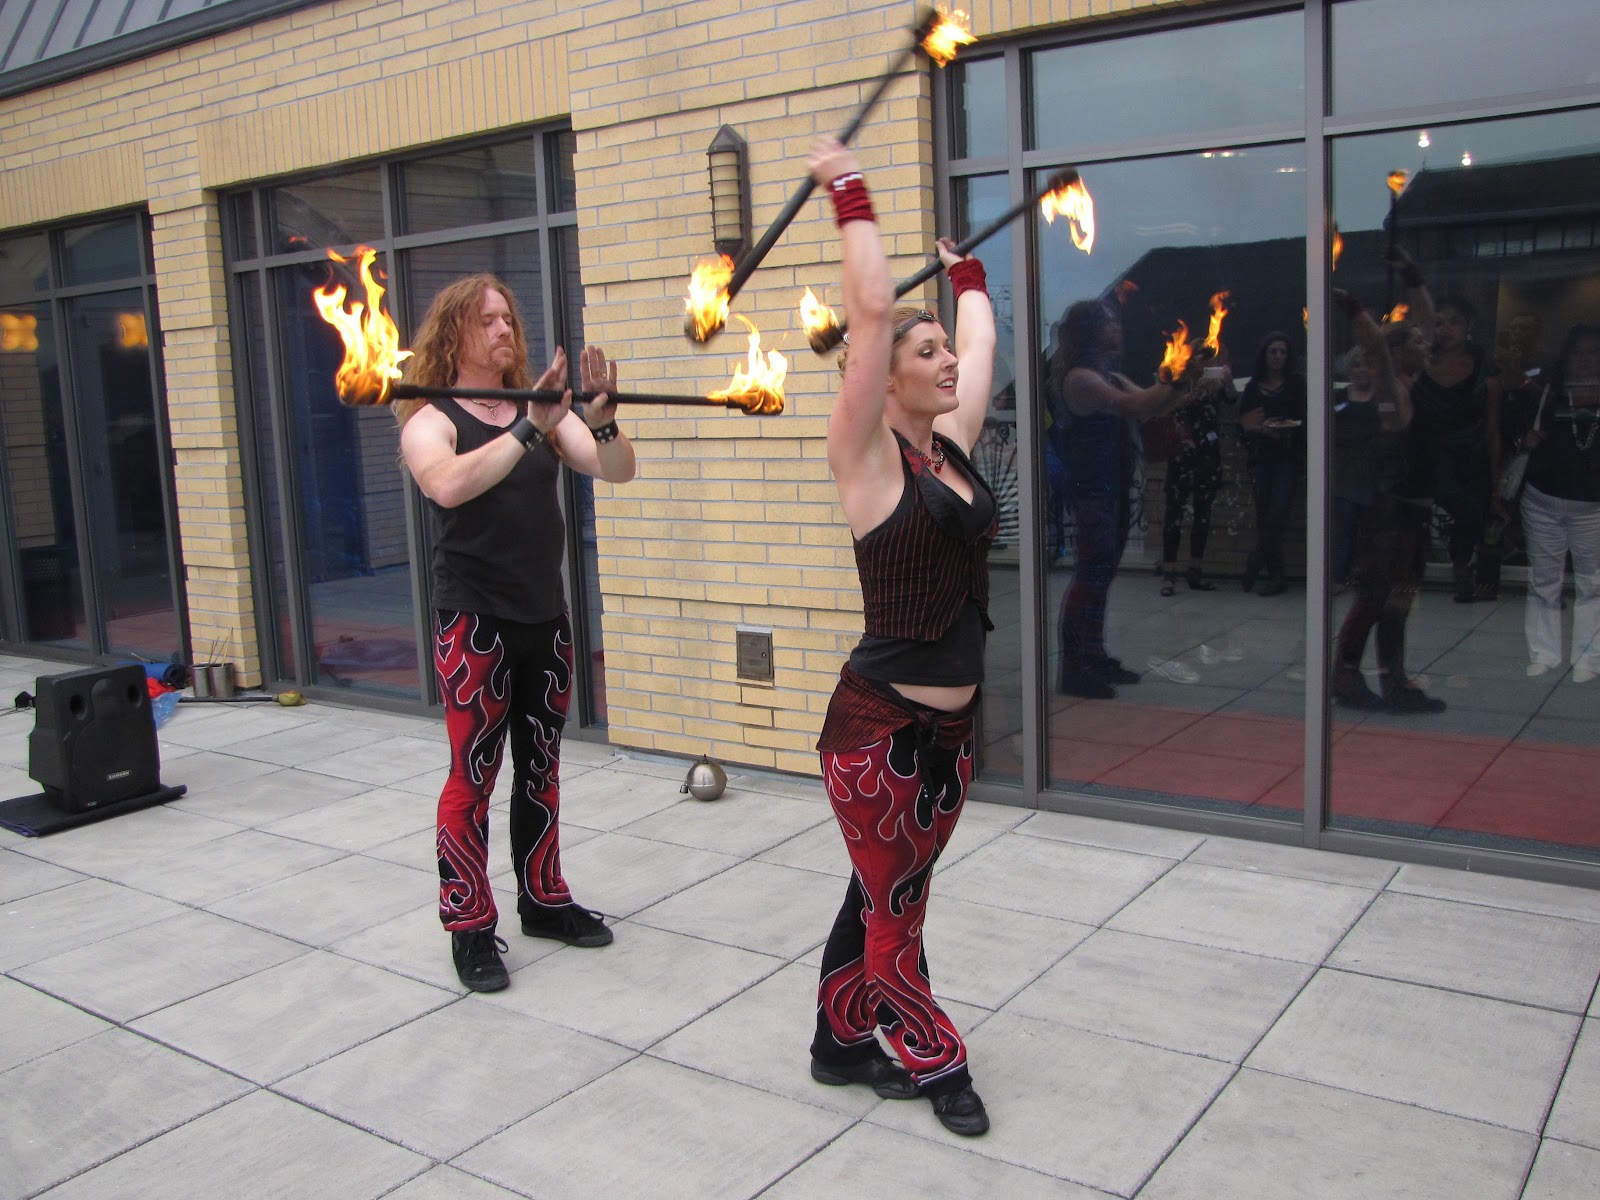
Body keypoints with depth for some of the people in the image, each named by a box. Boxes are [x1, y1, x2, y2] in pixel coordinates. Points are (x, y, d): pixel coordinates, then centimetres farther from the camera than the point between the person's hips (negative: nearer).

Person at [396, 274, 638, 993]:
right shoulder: (430, 421, -5)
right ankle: (470, 927, 9)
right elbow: (449, 484, -28)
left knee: (541, 766, 14)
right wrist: (532, 428, -32)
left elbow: (615, 471, -4)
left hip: (546, 617, 5)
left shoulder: (541, 408, 7)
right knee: (474, 774, -1)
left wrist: (602, 413, -22)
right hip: (474, 622, -5)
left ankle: (543, 899, 27)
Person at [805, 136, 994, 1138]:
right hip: (879, 728, -7)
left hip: (952, 724, 7)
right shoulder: (868, 454, -11)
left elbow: (982, 344, 21)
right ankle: (935, 1063, 28)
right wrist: (851, 197, -14)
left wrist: (966, 273, 35)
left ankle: (843, 1043, 35)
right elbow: (872, 312, -19)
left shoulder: (952, 445, 7)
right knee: (894, 905, 9)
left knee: (887, 896, 18)